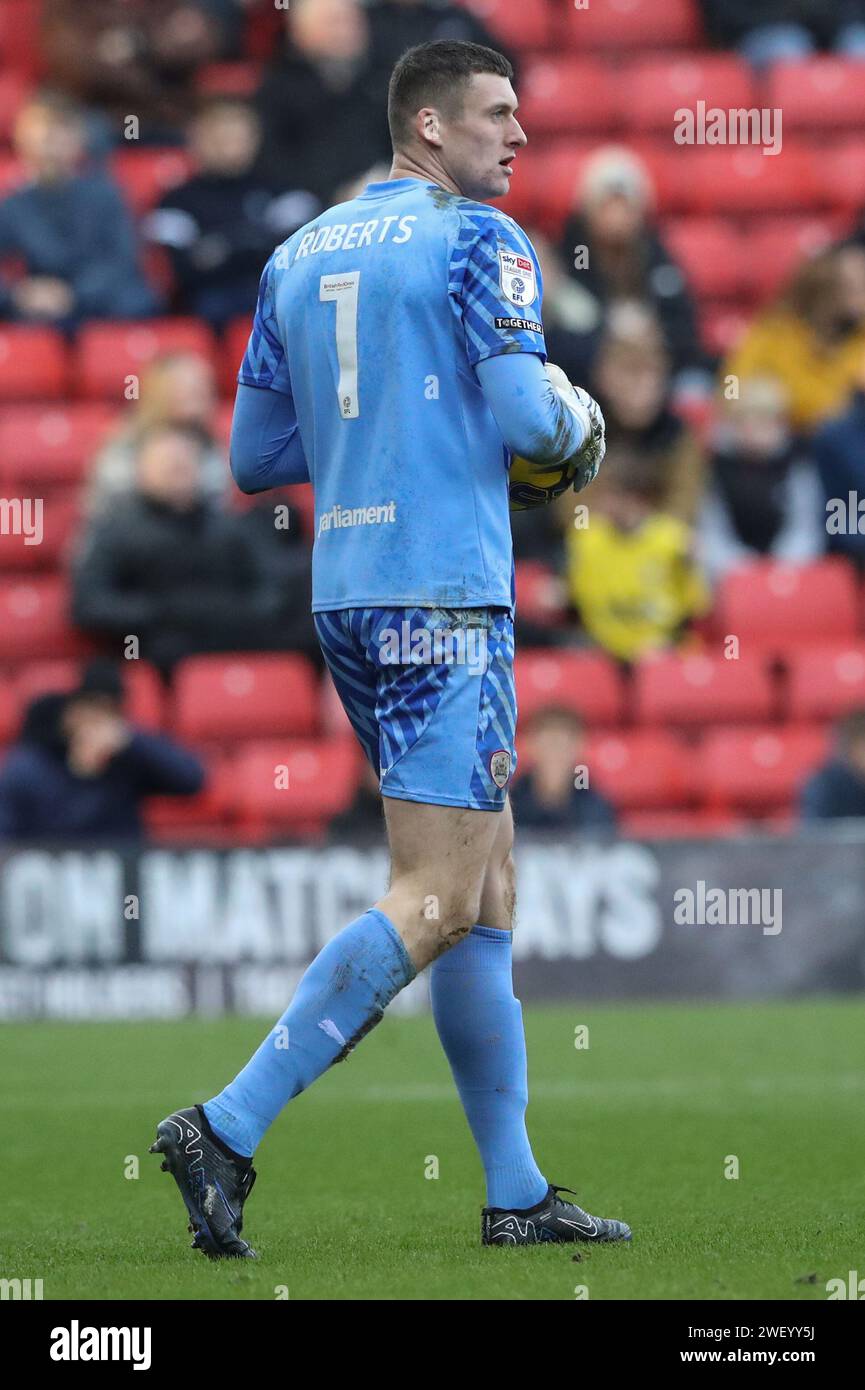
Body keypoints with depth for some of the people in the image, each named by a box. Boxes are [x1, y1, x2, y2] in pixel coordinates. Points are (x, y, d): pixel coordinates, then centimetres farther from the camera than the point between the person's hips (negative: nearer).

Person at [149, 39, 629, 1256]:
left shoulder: (299, 257, 15)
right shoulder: (477, 242, -6)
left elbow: (254, 460, 15)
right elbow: (524, 413, -15)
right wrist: (581, 427, 7)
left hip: (346, 595, 8)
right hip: (445, 594, -8)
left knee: (488, 884, 12)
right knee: (438, 902, -9)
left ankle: (517, 1192, 13)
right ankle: (229, 1129, -16)